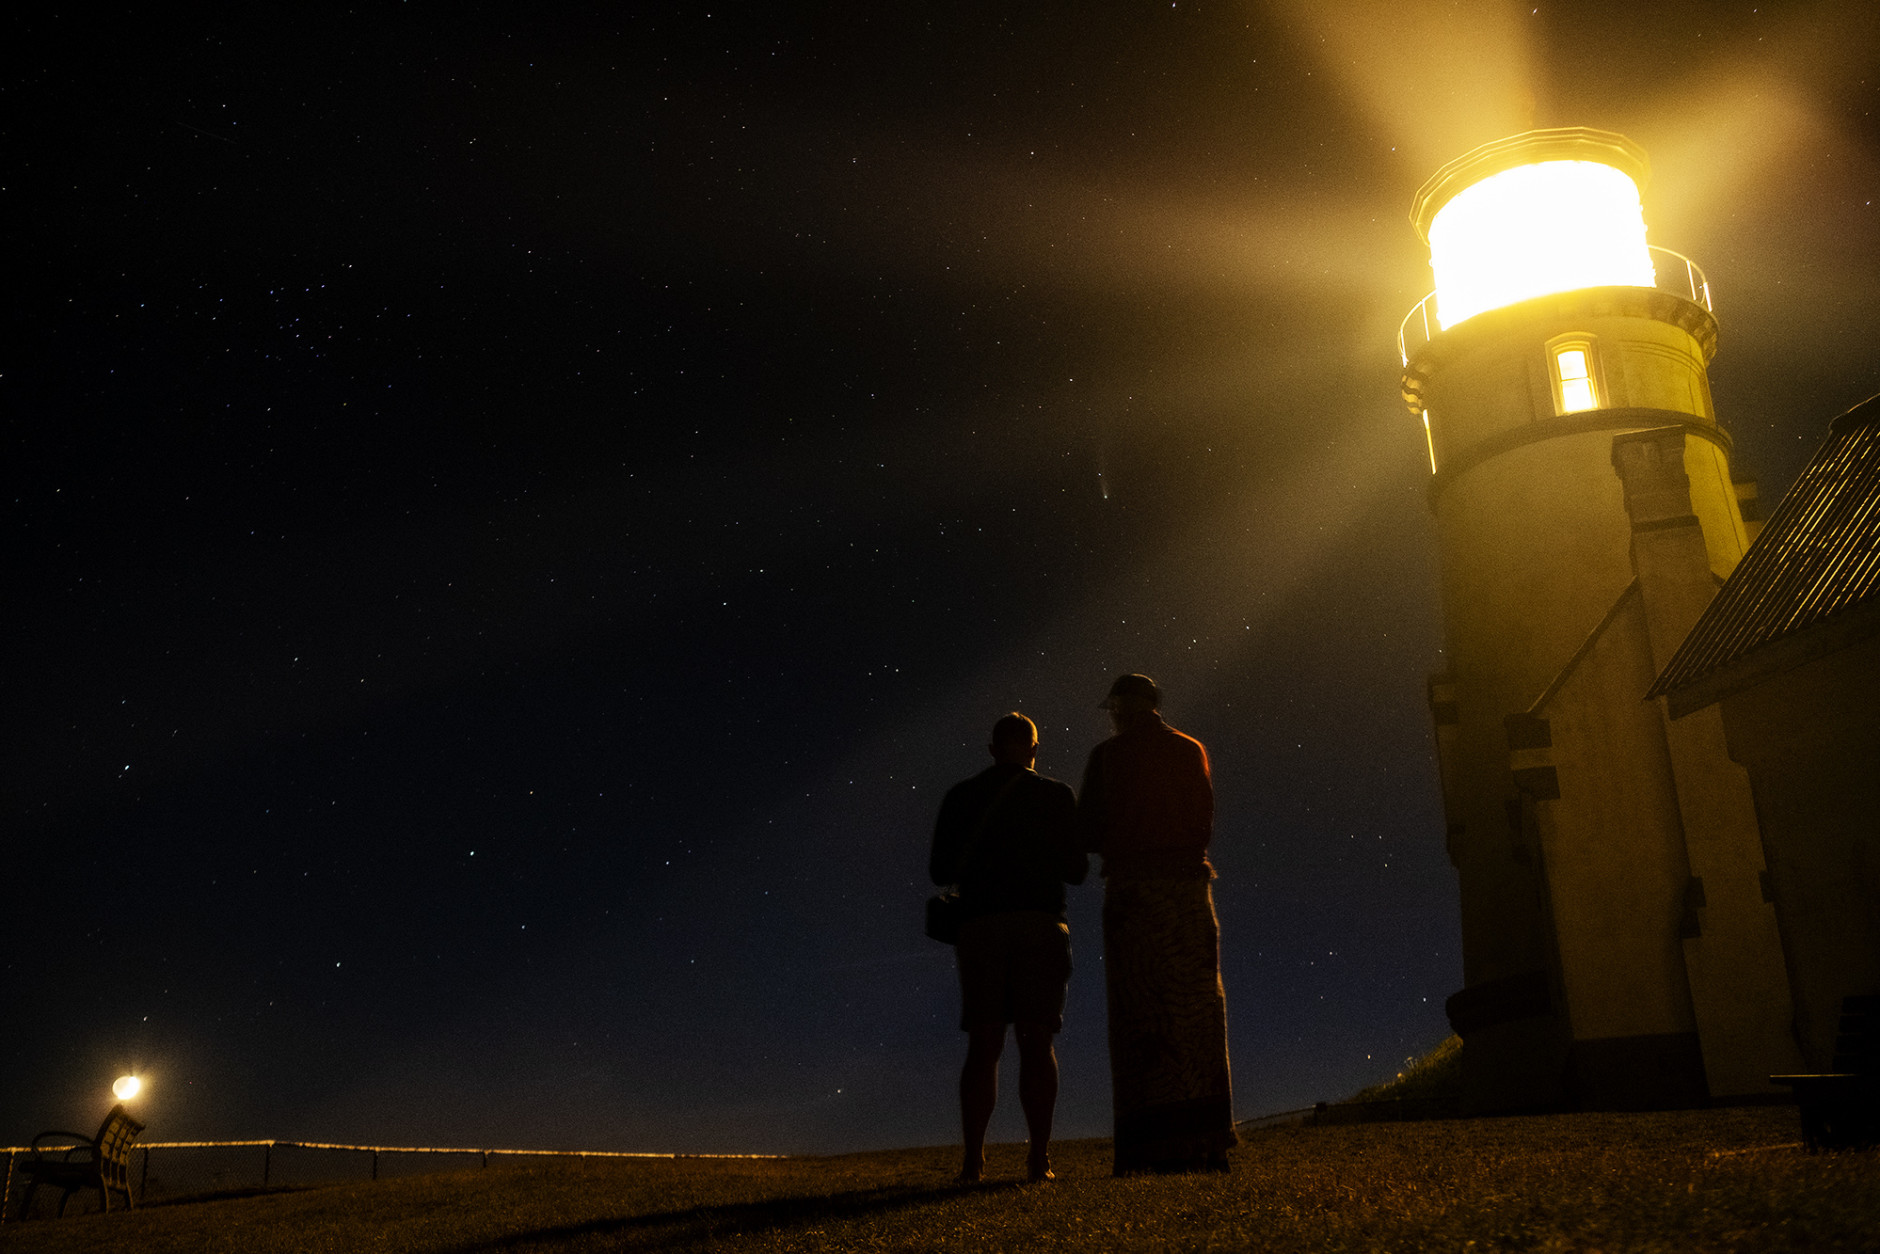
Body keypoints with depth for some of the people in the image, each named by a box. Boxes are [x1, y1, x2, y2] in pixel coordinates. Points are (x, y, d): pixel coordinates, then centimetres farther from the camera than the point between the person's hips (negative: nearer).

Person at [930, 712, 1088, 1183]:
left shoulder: (961, 798, 9)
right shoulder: (1056, 796, 5)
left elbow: (940, 871, 9)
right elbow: (1076, 869, 5)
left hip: (981, 925, 1)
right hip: (1040, 926, -1)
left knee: (983, 1045, 4)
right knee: (1036, 1043, 0)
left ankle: (974, 1158, -1)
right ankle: (1040, 1157, -5)